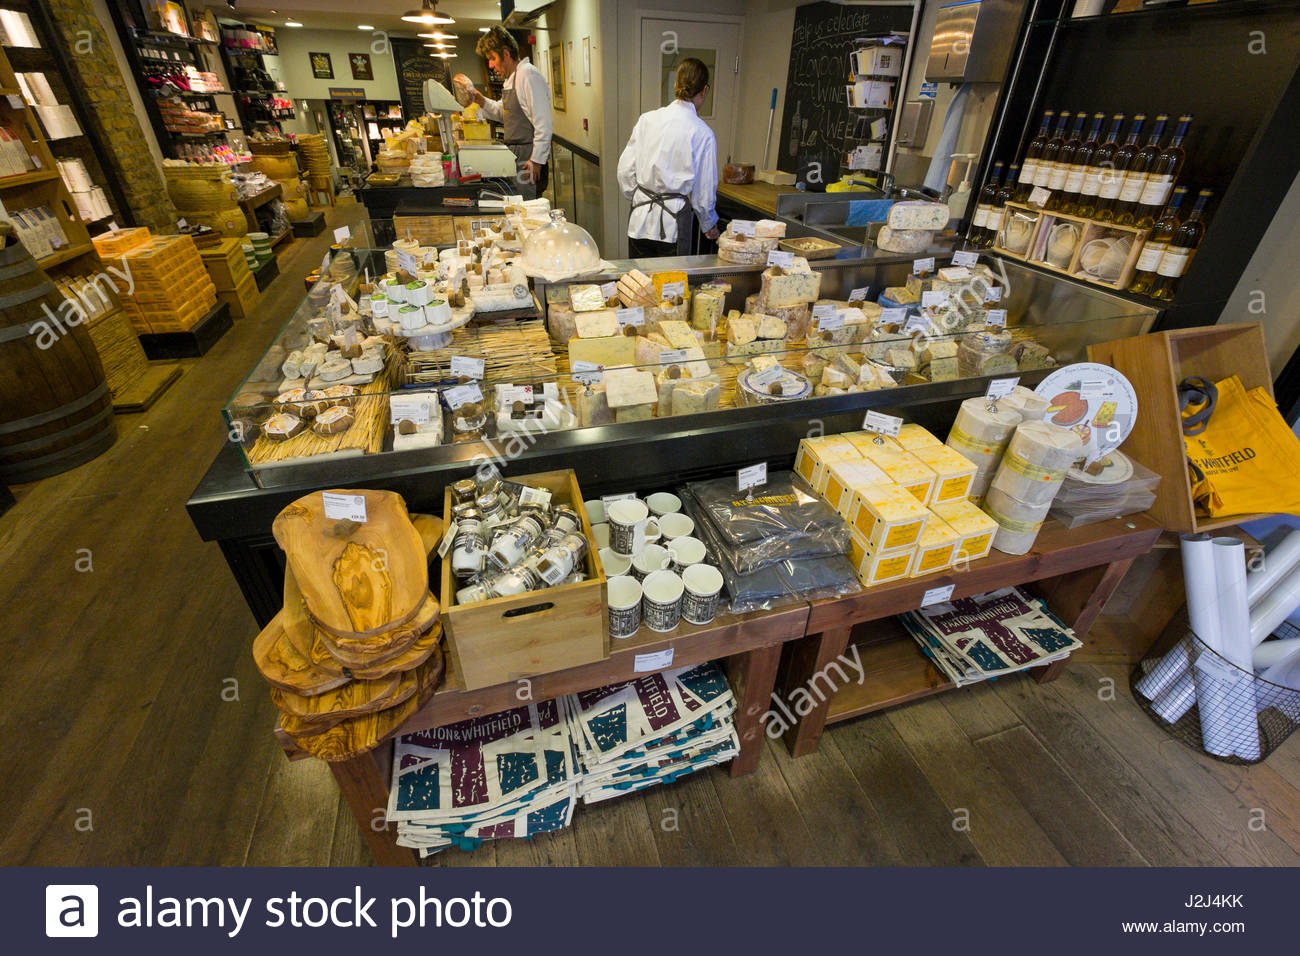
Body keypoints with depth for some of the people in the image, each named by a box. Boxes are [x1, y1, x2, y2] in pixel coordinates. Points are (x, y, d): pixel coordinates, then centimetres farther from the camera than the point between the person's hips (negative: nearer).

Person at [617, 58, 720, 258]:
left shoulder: (647, 119, 2)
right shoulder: (703, 133, -7)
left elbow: (625, 170, 6)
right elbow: (704, 191, -2)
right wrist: (709, 225, 15)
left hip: (640, 220, 4)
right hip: (674, 222, -4)